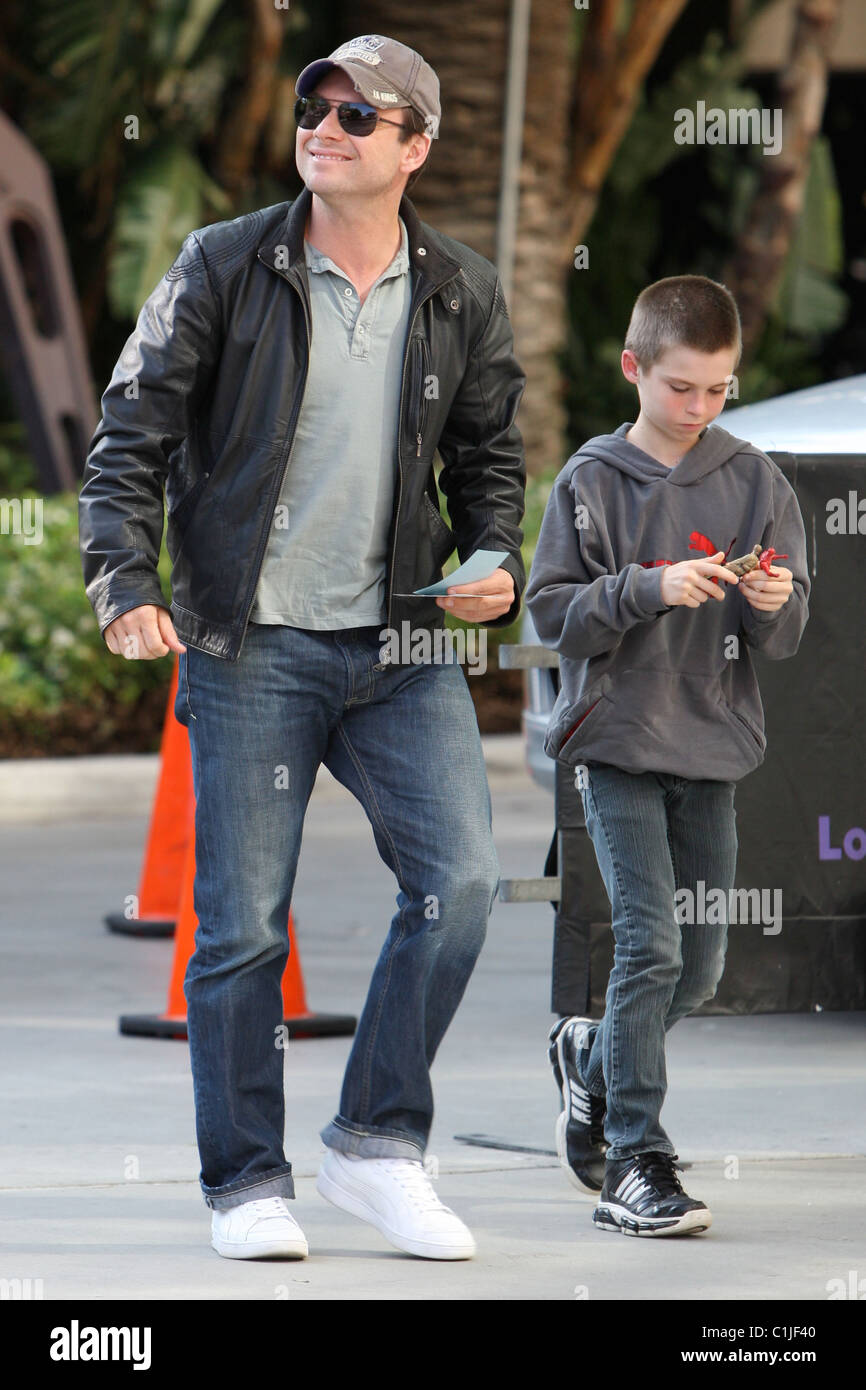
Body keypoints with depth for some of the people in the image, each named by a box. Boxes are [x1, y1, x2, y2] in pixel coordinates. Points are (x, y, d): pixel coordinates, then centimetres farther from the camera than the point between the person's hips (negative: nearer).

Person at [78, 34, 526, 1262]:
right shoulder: (224, 269, -2)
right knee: (242, 921, 0)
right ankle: (248, 1184, 13)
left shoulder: (463, 296, 6)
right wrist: (124, 579, -14)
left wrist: (494, 565, -2)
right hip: (250, 643, -2)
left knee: (461, 878, -13)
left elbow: (490, 456, 16)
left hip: (400, 646, 2)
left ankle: (378, 1146, 2)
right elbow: (134, 433, -2)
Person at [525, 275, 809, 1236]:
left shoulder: (754, 481, 5)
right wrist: (648, 589, -20)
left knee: (701, 967, 7)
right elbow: (550, 611, -6)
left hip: (711, 747, 4)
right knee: (650, 945, -13)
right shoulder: (592, 481, -3)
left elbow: (786, 640, 7)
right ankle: (635, 1163, -9)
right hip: (618, 741, -4)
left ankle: (593, 1058, 36)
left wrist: (773, 604, -16)